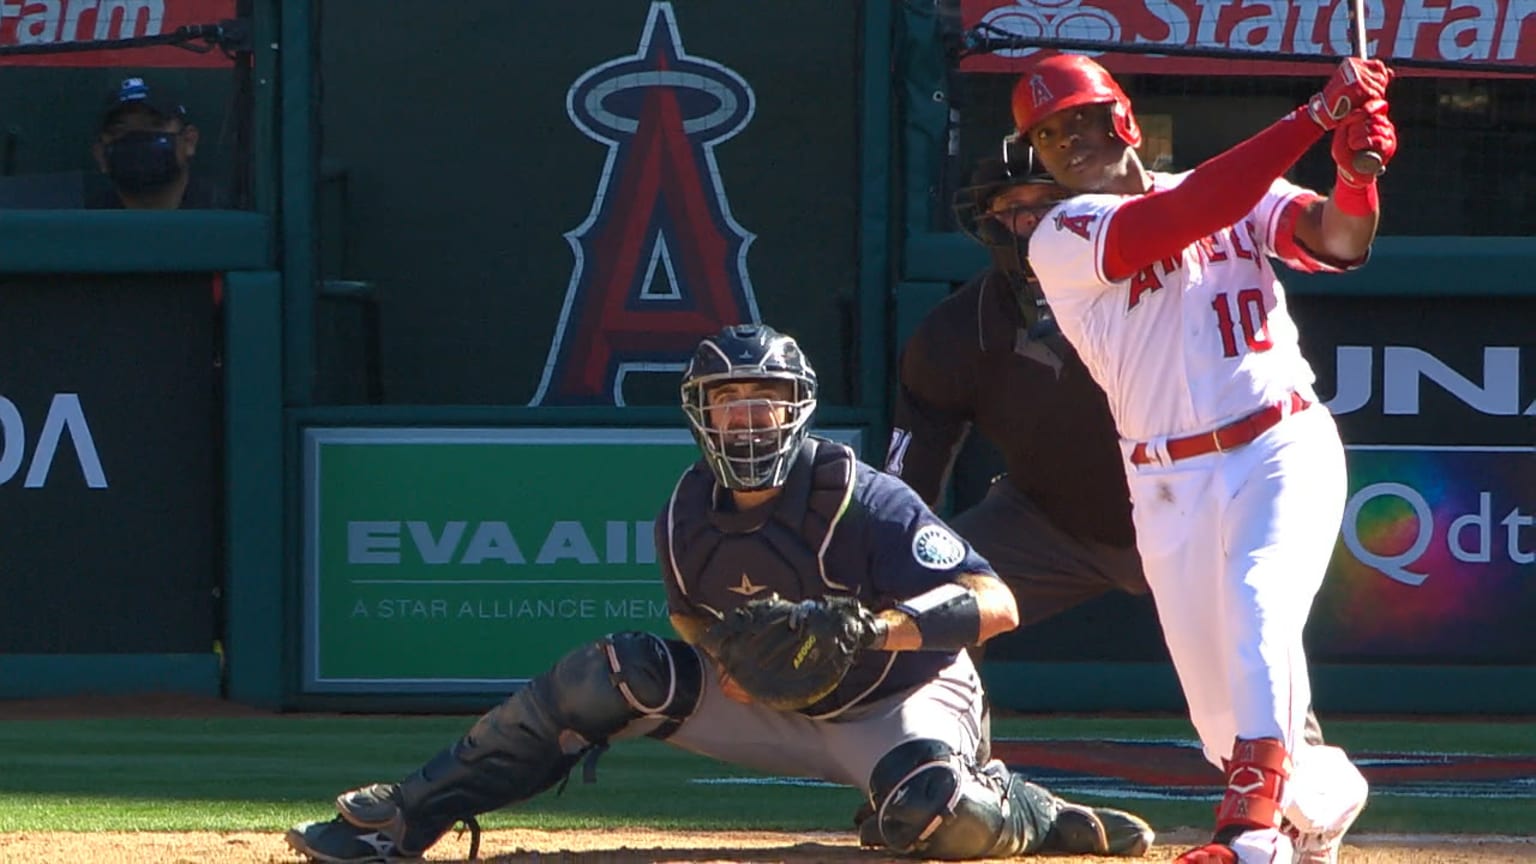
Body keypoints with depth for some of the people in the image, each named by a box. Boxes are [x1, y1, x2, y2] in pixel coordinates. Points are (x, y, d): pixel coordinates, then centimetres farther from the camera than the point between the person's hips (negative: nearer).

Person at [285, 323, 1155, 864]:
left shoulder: (861, 503, -24)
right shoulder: (690, 516, -8)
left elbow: (997, 606, -31)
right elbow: (692, 616, 12)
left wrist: (877, 627, -45)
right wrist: (726, 653, -13)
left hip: (899, 703, -5)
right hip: (768, 701, 5)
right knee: (617, 674, -16)